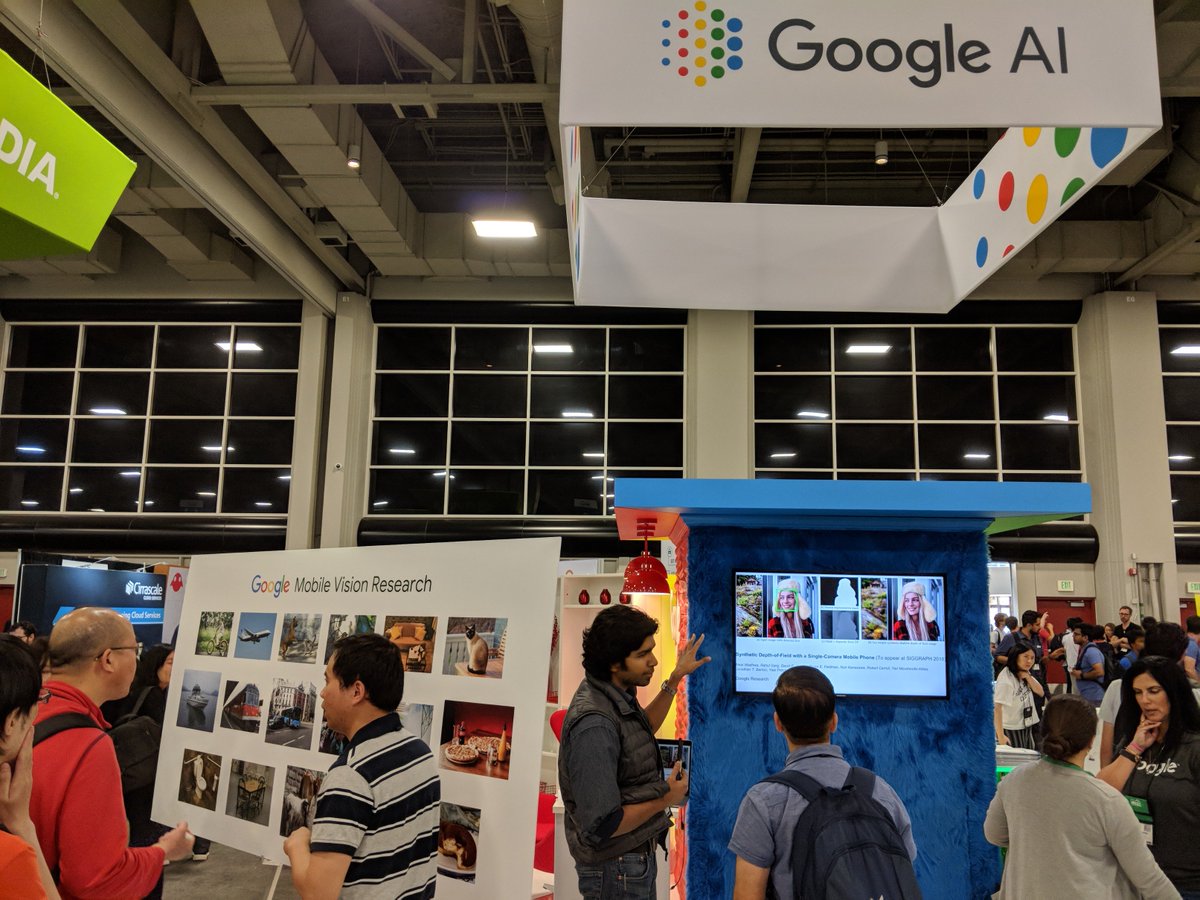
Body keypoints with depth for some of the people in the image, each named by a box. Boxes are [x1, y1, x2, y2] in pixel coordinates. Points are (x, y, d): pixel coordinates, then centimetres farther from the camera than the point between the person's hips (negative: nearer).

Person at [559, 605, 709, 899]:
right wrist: (664, 799, -16)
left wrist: (675, 679, 15)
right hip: (616, 870, -9)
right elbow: (601, 826, -30)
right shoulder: (594, 724, -30)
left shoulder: (617, 695, -2)